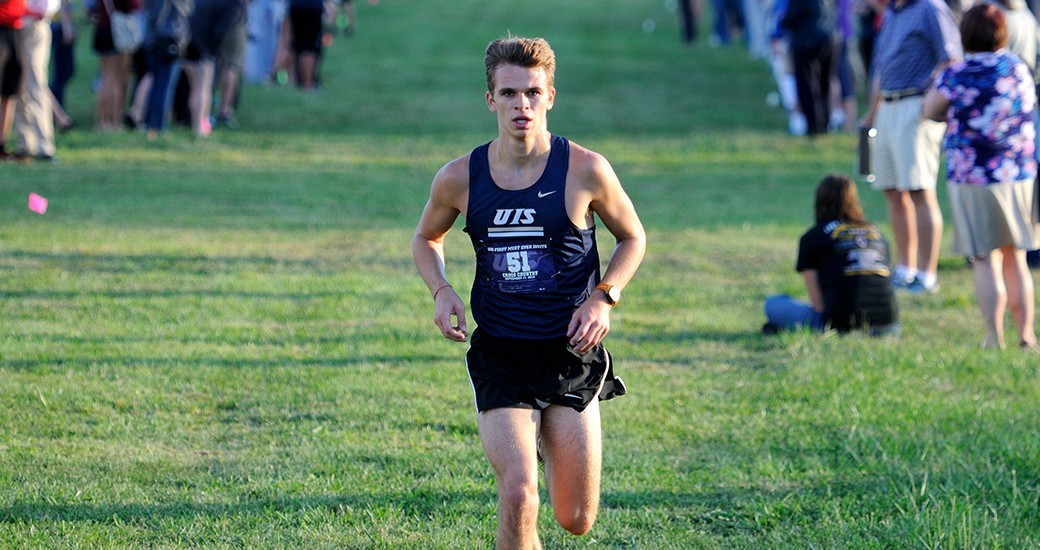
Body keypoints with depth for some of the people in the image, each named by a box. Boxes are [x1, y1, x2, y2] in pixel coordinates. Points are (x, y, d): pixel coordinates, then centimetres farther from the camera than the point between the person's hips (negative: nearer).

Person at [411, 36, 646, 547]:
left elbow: (632, 237, 9)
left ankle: (551, 446, 41)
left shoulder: (585, 170, -7)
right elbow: (426, 238, 17)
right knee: (518, 499, -19)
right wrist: (441, 291, -3)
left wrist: (603, 298, -8)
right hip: (498, 355, 0)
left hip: (570, 351, 0)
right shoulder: (459, 178, -3)